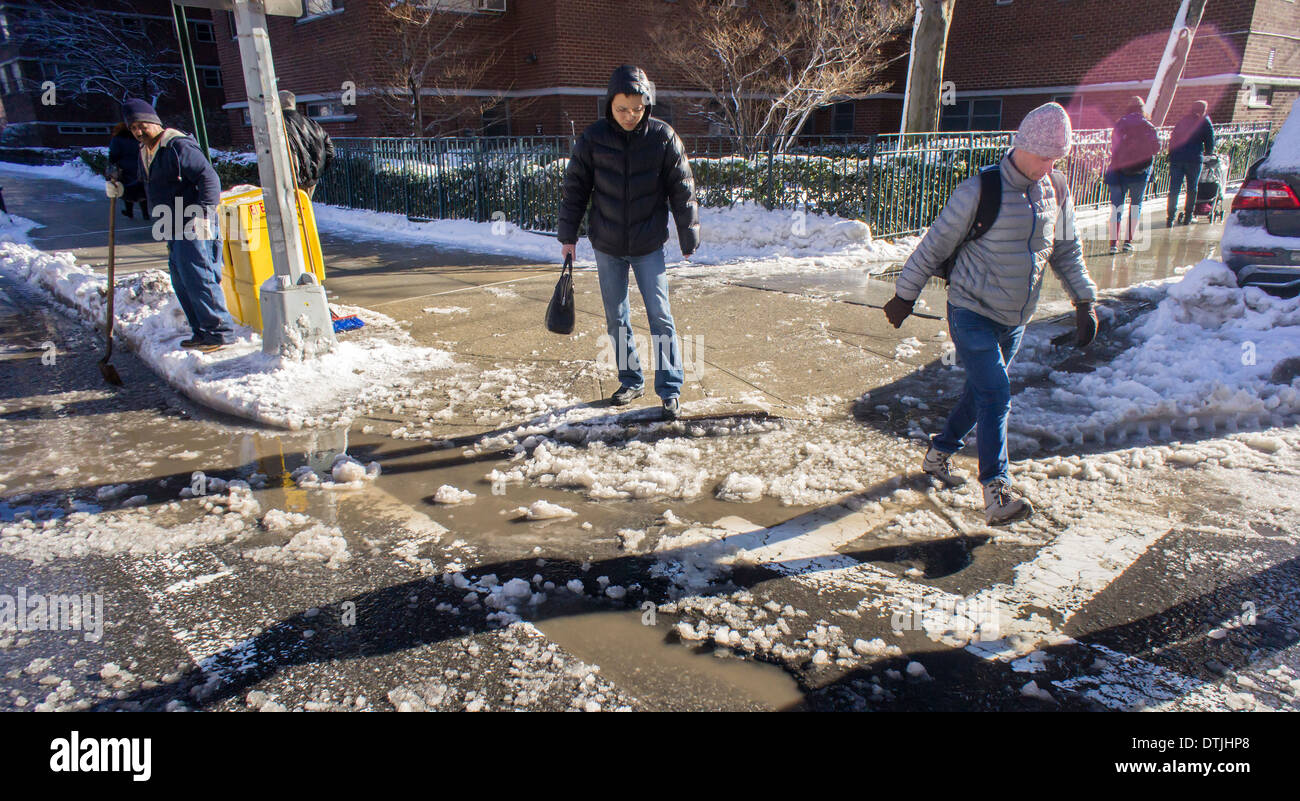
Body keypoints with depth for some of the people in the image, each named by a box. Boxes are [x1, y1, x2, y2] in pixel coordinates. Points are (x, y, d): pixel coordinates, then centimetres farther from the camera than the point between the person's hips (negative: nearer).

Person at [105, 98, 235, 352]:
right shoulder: (145, 152, 19)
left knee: (197, 279, -11)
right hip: (173, 231, 10)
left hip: (193, 227, -10)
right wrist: (122, 191, 15)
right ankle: (202, 332, 19)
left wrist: (203, 214, -23)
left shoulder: (178, 146, -11)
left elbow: (209, 178, -18)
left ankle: (221, 332, -4)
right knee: (182, 283, 12)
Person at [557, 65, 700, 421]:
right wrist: (568, 235, 4)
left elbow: (682, 191, -2)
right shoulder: (593, 138, -5)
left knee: (660, 316, -3)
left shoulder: (664, 138, -8)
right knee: (616, 318, 10)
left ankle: (670, 389, 6)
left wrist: (689, 238, -1)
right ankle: (631, 381, 25)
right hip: (607, 245, 2)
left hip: (649, 246, -2)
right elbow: (575, 188, 4)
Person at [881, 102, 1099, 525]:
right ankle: (996, 492, -14)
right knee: (995, 393, -16)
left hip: (1014, 319, 7)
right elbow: (935, 245, -8)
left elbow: (1067, 251, 16)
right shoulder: (979, 190, -14)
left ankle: (939, 452, 36)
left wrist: (1084, 301, 9)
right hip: (972, 312, -7)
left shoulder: (1056, 189, 6)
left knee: (983, 392, 15)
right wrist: (905, 295, -5)